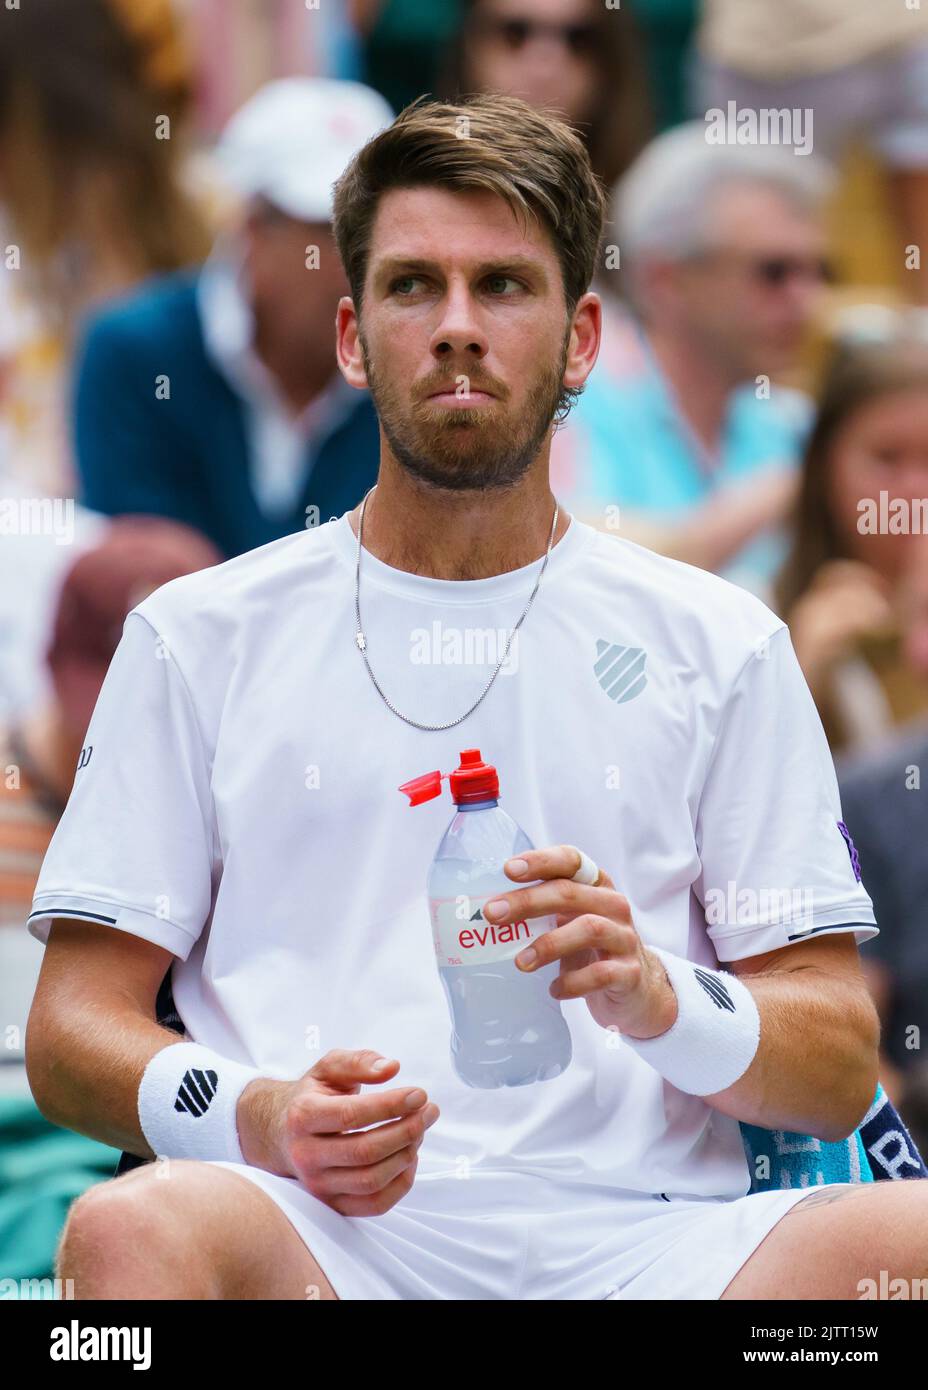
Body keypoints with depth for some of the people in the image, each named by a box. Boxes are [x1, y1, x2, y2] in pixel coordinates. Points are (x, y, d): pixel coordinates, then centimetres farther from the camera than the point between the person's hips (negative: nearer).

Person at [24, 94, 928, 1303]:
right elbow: (72, 1033, 11)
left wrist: (659, 999, -10)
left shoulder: (720, 647, 18)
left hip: (637, 1238, 1)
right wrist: (256, 1117, -11)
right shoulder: (201, 635, 17)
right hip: (310, 1234, -1)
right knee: (134, 1228, -37)